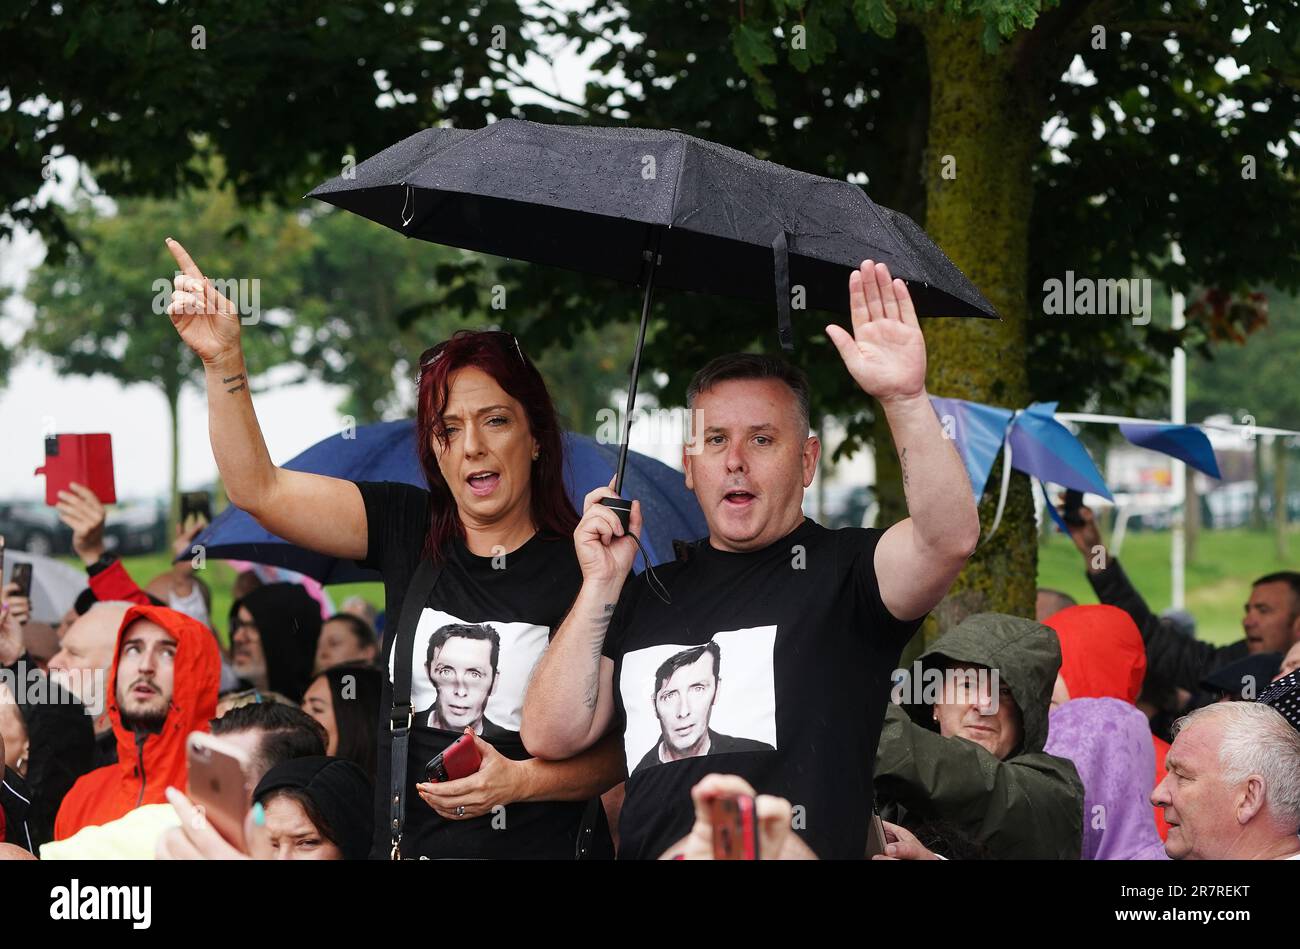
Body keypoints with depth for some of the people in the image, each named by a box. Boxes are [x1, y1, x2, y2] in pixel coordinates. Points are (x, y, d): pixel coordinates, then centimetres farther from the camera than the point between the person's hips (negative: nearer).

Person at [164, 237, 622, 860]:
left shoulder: (581, 568, -7)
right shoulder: (409, 530, 4)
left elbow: (619, 751, -4)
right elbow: (257, 490, -2)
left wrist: (521, 780, -19)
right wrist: (223, 359, -12)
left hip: (536, 851, -4)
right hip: (405, 844, 4)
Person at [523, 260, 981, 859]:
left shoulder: (843, 569, 6)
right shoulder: (648, 595, 17)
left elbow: (950, 538, -14)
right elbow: (551, 736, 11)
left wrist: (906, 399, -24)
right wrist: (600, 585, 4)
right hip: (647, 852, 2)